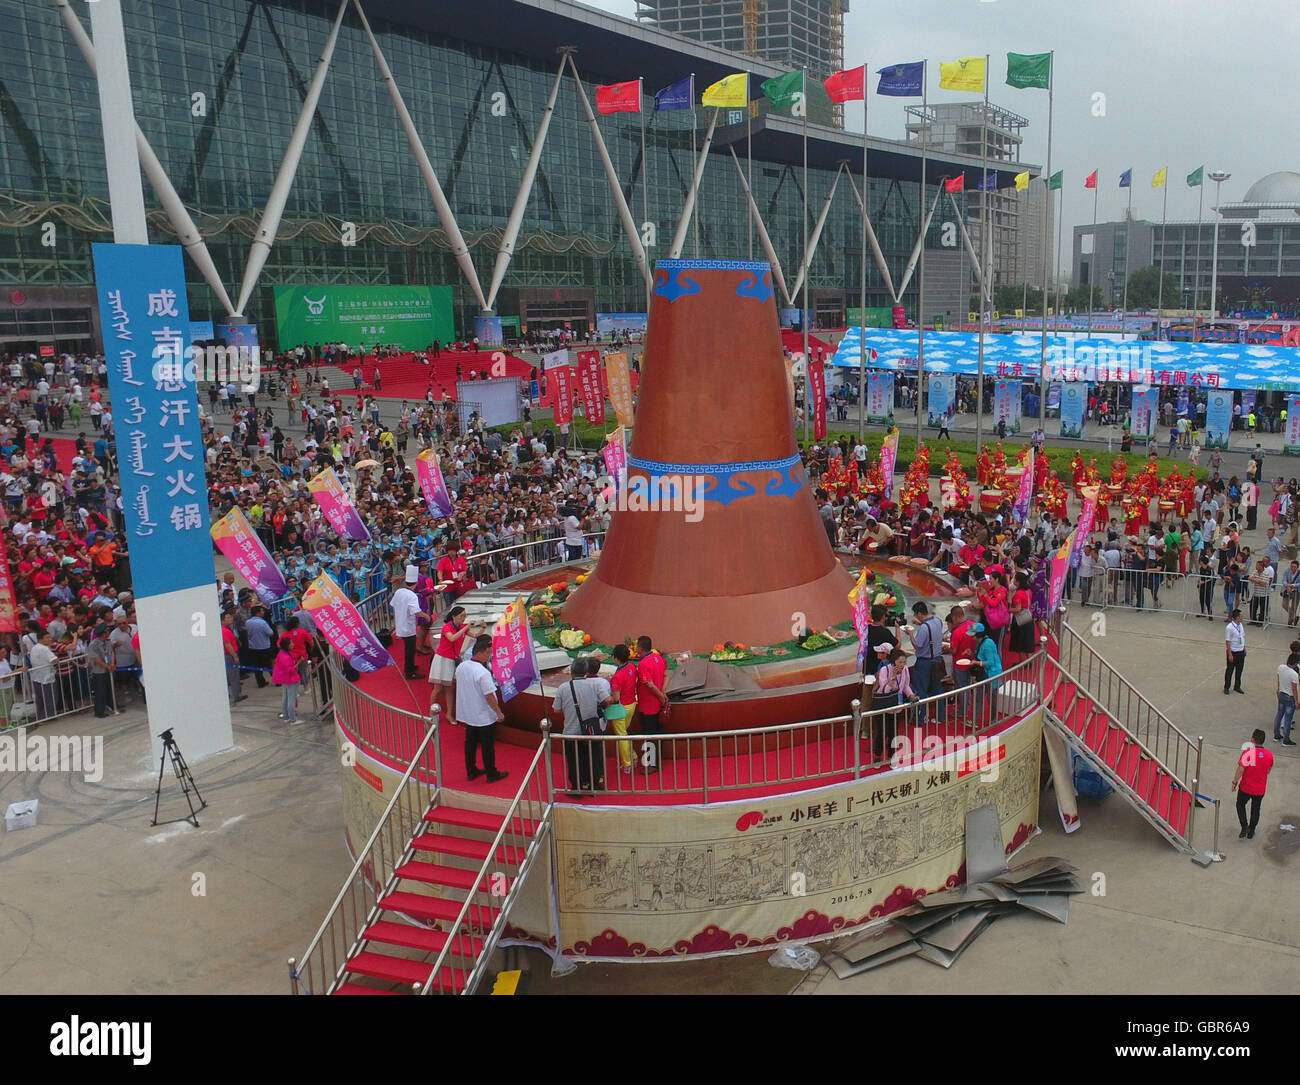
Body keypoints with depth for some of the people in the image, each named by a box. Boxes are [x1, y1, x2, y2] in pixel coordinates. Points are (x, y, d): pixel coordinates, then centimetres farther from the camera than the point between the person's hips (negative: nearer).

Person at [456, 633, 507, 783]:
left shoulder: (460, 667, -4)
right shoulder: (483, 673, -27)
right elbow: (489, 696, -23)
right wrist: (499, 712, -12)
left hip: (467, 714, 7)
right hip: (484, 717, -7)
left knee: (470, 743, 19)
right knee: (487, 746, 7)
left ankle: (471, 771, 30)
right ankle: (492, 774, 20)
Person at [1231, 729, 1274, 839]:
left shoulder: (1247, 753, -23)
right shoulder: (1269, 754, -9)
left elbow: (1241, 769, -21)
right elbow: (1268, 771, 5)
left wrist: (1235, 782, -7)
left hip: (1246, 787, -3)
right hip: (1260, 789, 3)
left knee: (1240, 805, 21)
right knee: (1255, 809, 20)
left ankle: (1244, 828, 8)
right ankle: (1251, 832, 33)